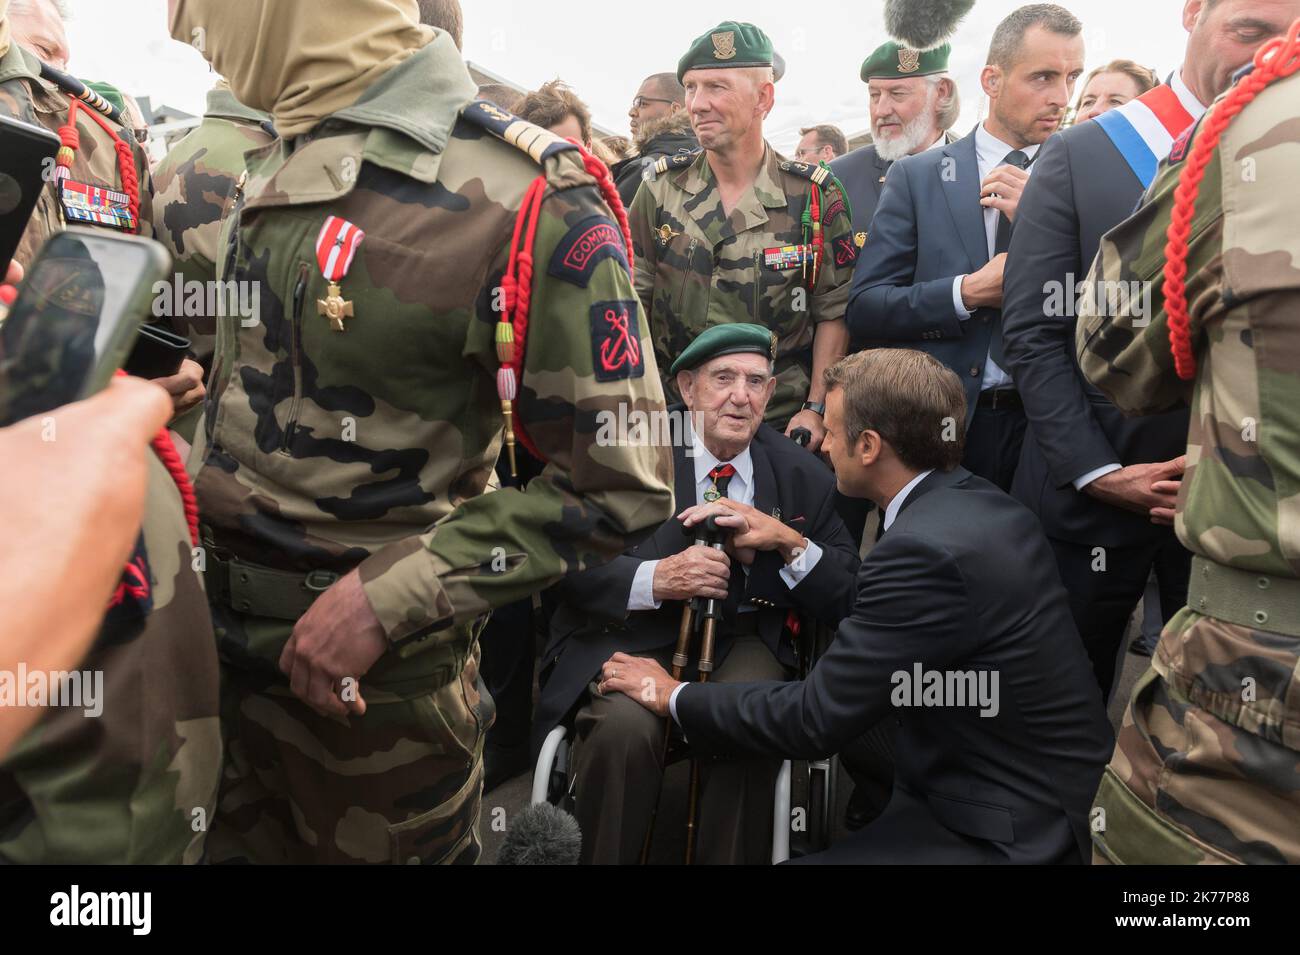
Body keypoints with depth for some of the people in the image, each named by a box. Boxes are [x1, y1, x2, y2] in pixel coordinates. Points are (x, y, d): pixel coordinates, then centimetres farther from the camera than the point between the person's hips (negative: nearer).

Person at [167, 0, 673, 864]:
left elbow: (620, 488, -20)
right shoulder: (279, 161, 4)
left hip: (375, 674, -7)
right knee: (237, 842, 24)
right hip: (217, 630, 7)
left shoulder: (524, 204, -21)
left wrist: (390, 596, -22)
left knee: (384, 843, 16)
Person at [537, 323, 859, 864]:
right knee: (625, 728, -31)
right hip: (634, 633, -1)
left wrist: (789, 543, -16)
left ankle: (732, 858, -4)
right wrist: (655, 579, -25)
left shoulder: (803, 475, 4)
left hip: (745, 643, 2)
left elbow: (847, 594, 4)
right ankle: (601, 856, -3)